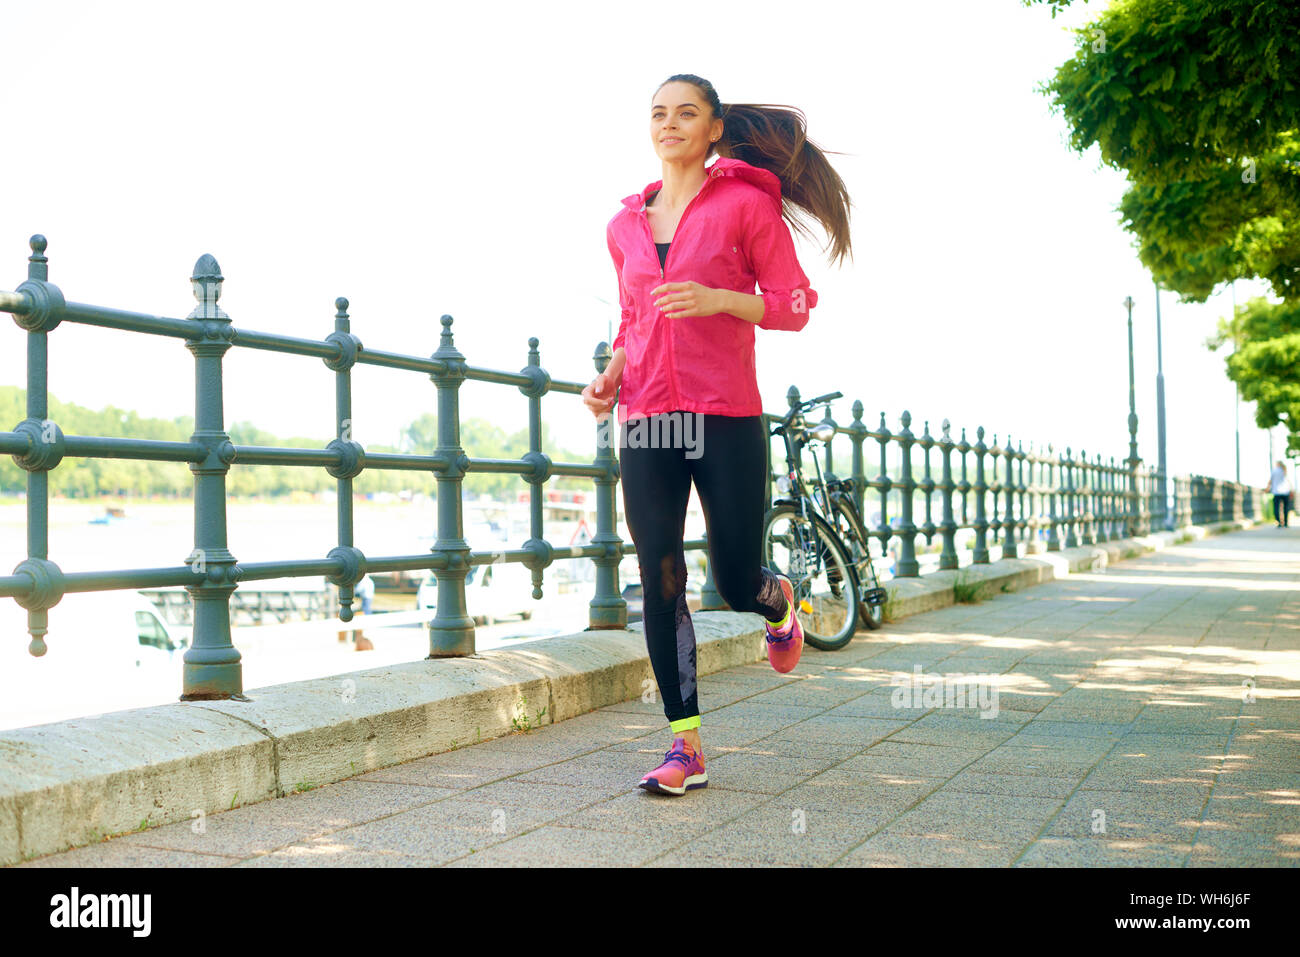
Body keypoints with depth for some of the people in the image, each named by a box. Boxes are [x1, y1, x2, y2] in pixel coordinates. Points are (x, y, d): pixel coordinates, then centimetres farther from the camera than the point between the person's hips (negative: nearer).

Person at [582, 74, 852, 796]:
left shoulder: (746, 203, 0)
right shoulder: (626, 225, 14)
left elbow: (795, 305, -2)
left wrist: (719, 298, -18)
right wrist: (611, 375, 6)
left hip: (726, 419, -4)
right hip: (645, 422, 4)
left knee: (736, 582, 1)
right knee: (659, 586, -1)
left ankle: (778, 602, 40)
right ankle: (685, 747, 8)